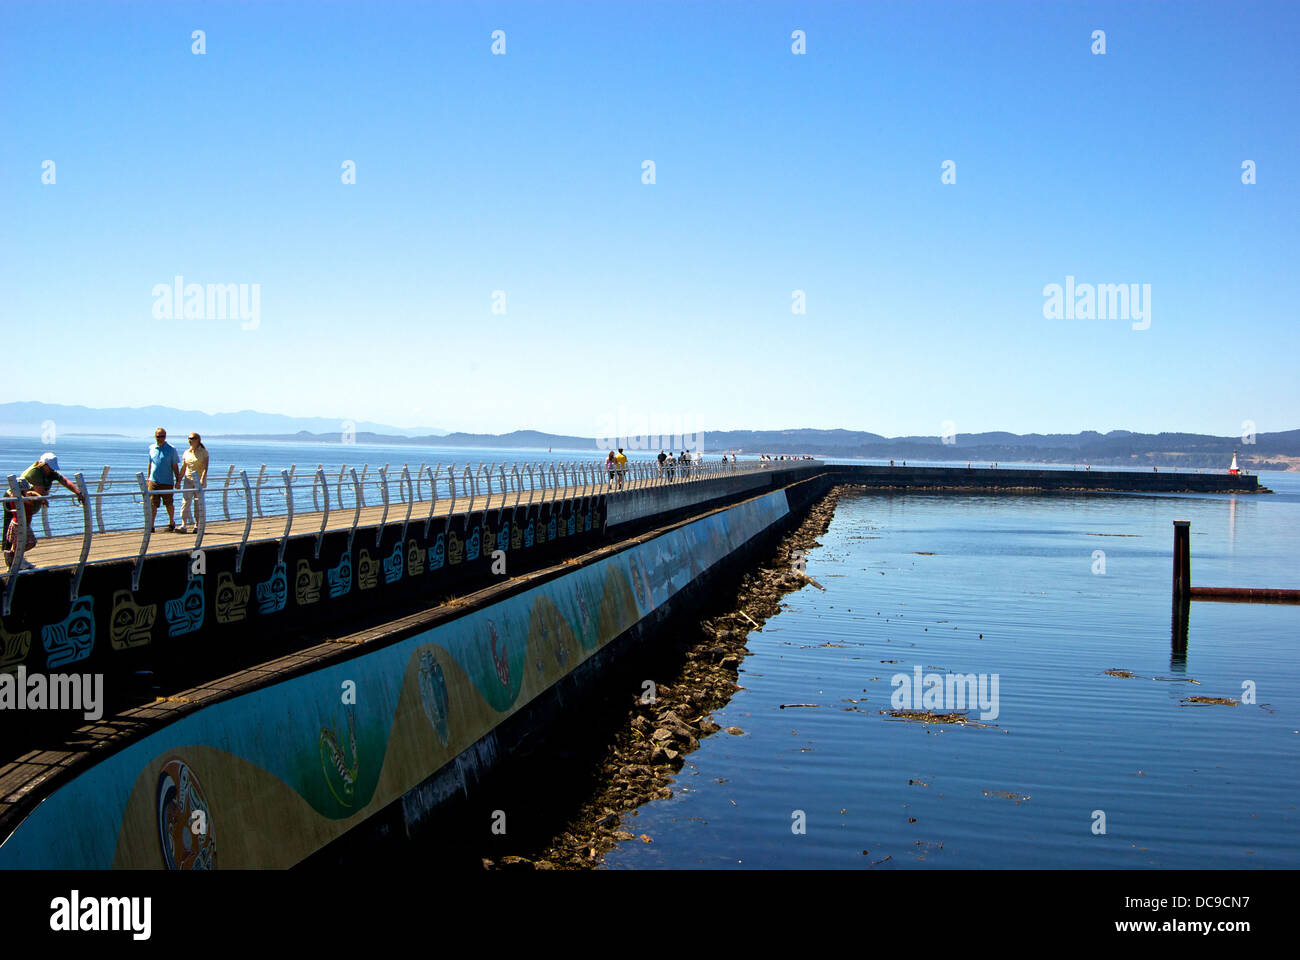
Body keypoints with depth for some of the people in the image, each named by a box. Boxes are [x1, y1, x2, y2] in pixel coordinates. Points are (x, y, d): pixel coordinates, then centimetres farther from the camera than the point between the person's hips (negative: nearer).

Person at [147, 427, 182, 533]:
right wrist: (148, 478, 18)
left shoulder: (171, 449, -2)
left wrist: (178, 481, -3)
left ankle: (171, 524, 29)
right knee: (152, 504, -6)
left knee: (169, 504, 10)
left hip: (167, 482, -2)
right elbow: (150, 464, 18)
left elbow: (175, 466, 0)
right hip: (153, 481, 2)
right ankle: (151, 526, -4)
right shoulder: (151, 448, 9)